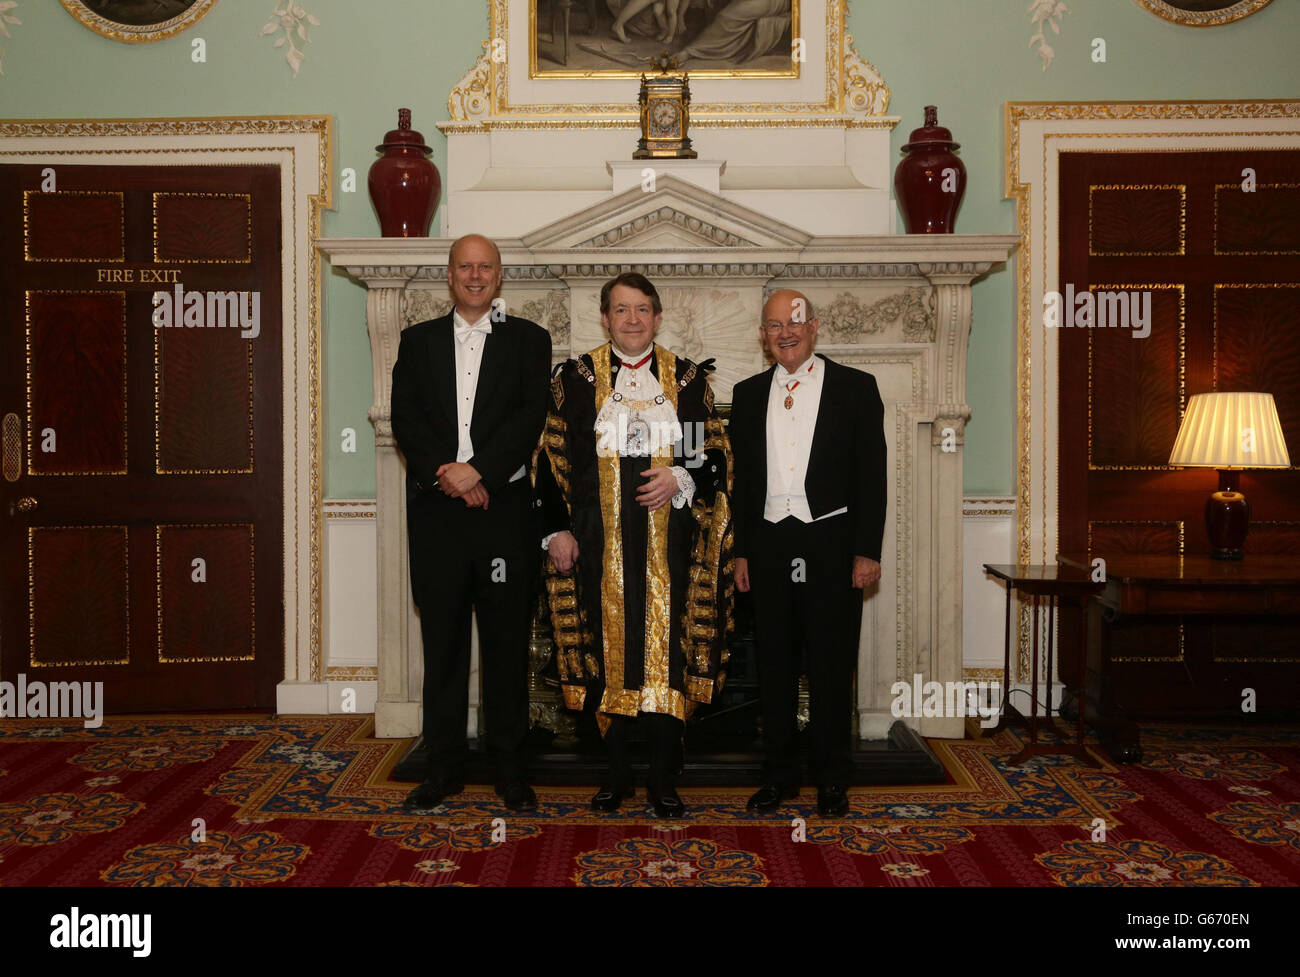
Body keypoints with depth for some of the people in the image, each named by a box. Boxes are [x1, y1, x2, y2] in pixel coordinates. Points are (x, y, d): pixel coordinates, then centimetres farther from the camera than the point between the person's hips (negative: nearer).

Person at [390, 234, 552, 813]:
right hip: (435, 508, 2)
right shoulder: (418, 341, 14)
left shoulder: (528, 340, 8)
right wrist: (448, 474, -12)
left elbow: (531, 416, -4)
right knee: (442, 640, 7)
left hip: (502, 504, -1)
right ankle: (444, 768, 18)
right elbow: (405, 419, 2)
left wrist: (478, 470, -15)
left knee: (507, 641, 3)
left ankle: (510, 770, 13)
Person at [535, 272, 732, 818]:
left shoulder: (688, 379, 8)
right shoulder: (575, 378, 5)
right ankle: (617, 772, 18)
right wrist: (557, 530, -3)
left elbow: (716, 456, 10)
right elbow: (552, 460, 4)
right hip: (601, 541, 0)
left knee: (666, 649, 1)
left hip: (667, 540, 1)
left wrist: (680, 477, -10)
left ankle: (663, 778, 12)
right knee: (609, 648, 4)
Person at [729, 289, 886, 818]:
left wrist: (867, 551, -8)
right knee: (774, 664, 10)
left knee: (832, 665, 3)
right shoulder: (748, 394, 11)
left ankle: (832, 778, 17)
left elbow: (872, 473, -2)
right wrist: (741, 550, 9)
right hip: (769, 546, 3)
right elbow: (743, 477, 13)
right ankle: (779, 774, 22)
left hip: (830, 543, -3)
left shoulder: (855, 388, 1)